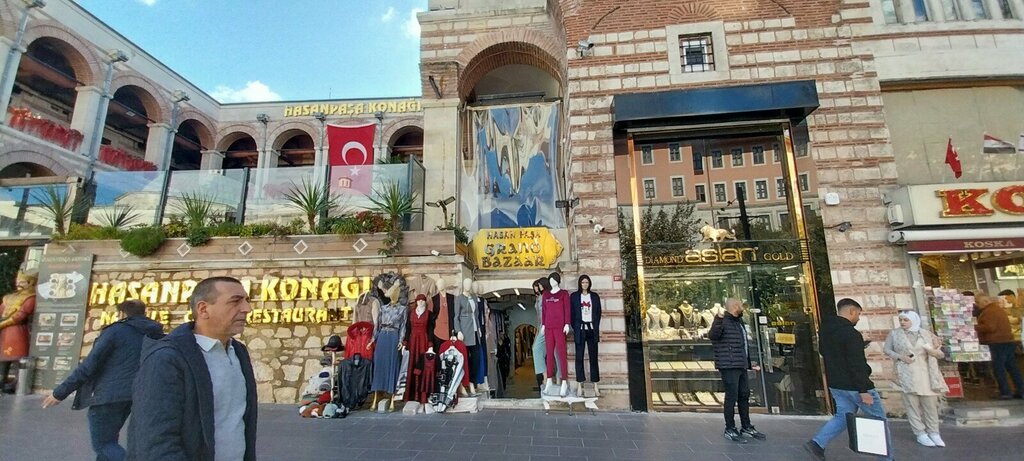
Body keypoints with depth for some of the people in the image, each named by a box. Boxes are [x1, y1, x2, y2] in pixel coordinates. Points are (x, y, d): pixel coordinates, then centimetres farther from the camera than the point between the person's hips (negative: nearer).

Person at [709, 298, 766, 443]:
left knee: (744, 395, 17)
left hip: (741, 366, 9)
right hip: (729, 366, -9)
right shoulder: (724, 321, -12)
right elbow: (712, 335, -29)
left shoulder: (739, 322, 17)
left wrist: (750, 364, 25)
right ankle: (730, 430, 9)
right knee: (732, 396, -3)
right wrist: (718, 320, -42)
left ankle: (746, 427, 33)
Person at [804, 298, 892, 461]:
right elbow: (857, 364, -23)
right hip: (854, 385, -8)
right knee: (879, 419, 11)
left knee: (843, 415, 15)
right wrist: (863, 390, -21)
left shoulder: (825, 330, 7)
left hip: (835, 384, 8)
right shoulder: (851, 334, -20)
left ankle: (816, 443, 4)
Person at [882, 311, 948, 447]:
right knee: (912, 404, 1)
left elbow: (939, 354, 9)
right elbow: (886, 349, 4)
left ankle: (934, 433, 18)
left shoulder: (925, 333, 5)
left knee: (930, 403, 5)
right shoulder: (894, 333, 1)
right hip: (907, 374, -2)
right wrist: (900, 356, -11)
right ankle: (920, 434, 10)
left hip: (925, 373, 2)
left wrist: (935, 351, -12)